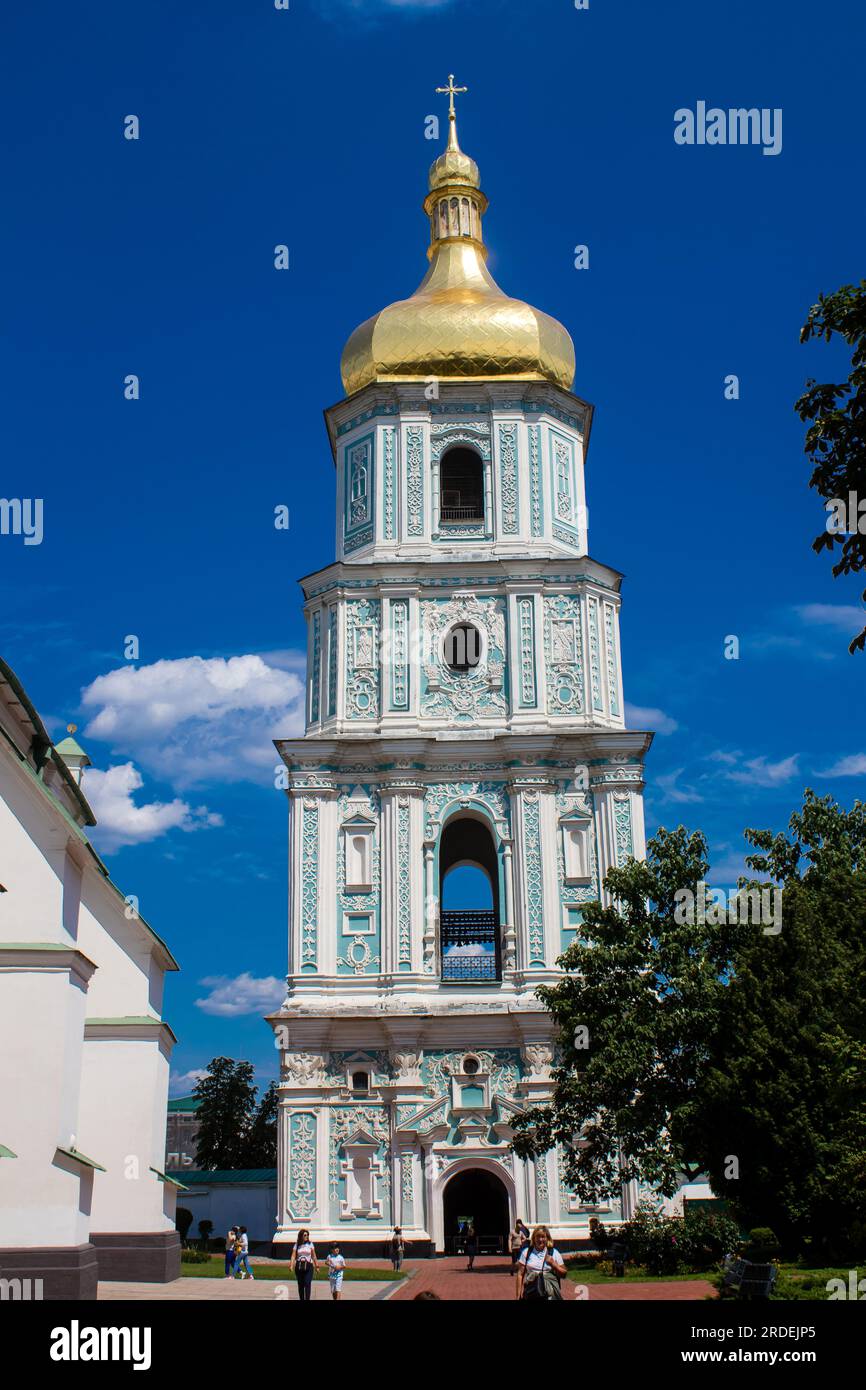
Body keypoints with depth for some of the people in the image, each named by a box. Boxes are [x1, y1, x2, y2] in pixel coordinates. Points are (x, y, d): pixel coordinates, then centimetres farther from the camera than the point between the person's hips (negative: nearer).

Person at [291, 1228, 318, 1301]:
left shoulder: (310, 1244, 4)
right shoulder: (297, 1244, 5)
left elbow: (314, 1256, 9)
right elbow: (293, 1256, -1)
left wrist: (316, 1265, 9)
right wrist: (291, 1265, -15)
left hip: (308, 1266, -2)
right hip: (299, 1266, 2)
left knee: (307, 1284, -14)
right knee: (300, 1285, 7)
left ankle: (307, 1299, -18)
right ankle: (301, 1299, 18)